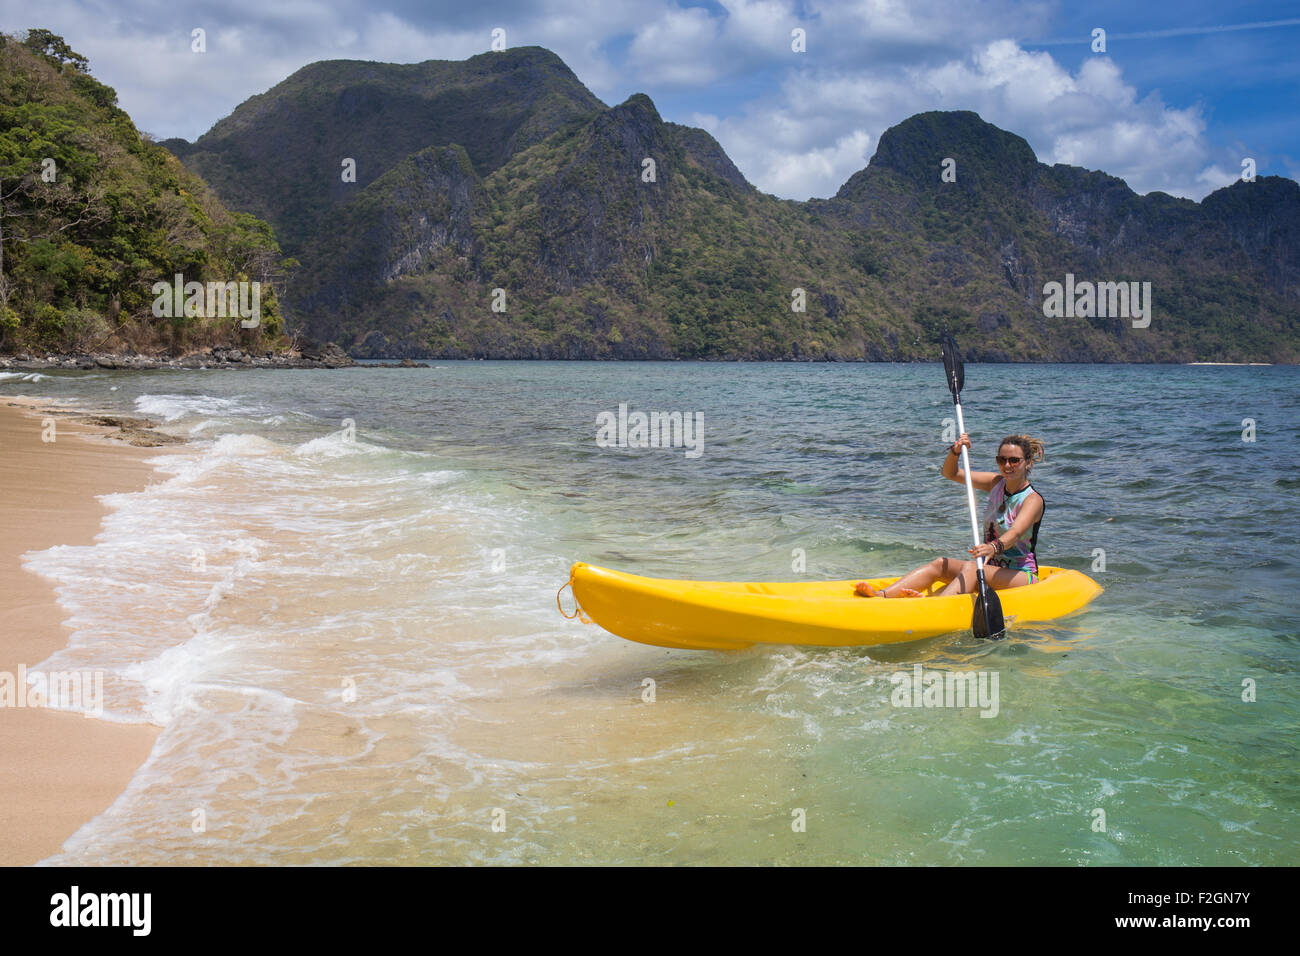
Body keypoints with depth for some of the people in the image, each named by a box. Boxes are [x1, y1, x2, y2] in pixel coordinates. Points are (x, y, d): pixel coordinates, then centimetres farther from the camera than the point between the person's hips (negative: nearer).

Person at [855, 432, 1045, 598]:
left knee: (970, 568, -33)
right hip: (991, 570, 7)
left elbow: (1015, 533, -32)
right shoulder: (996, 482, 9)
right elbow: (950, 473, 9)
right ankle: (880, 596, -33)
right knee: (940, 564, -15)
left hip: (1020, 576, -7)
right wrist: (956, 451, -13)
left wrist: (994, 547, -53)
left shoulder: (1033, 500, -13)